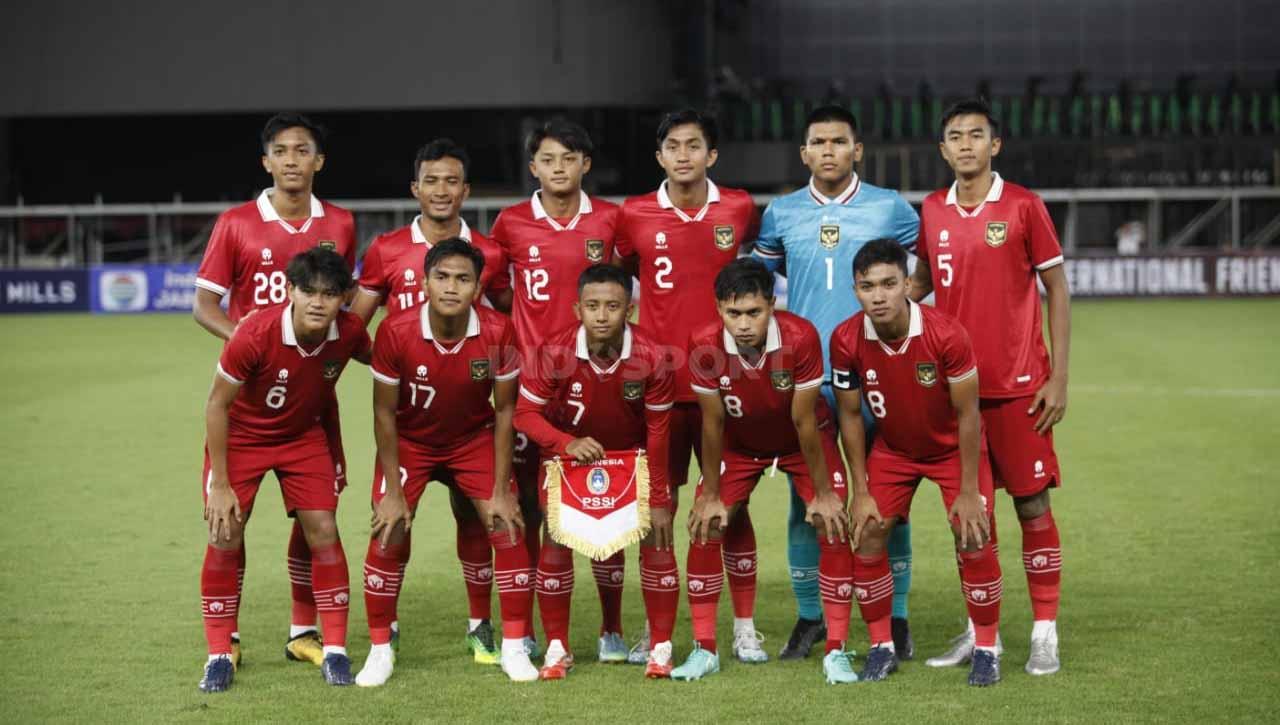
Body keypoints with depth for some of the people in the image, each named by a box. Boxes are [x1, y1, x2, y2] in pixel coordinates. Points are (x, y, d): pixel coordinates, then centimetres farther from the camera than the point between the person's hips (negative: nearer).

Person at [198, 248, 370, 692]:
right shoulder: (255, 335, -32)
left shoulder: (349, 332, -22)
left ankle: (335, 651, 5)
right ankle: (219, 655, 5)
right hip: (240, 435, -3)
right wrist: (221, 485, -18)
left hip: (303, 436, 3)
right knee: (225, 537, -8)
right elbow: (217, 405, -20)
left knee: (323, 532, -6)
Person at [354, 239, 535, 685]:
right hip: (410, 442, -1)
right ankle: (379, 651, 4)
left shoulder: (497, 332, -24)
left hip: (475, 439, 1)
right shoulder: (396, 333, -27)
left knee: (508, 529, -9)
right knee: (388, 534, -11)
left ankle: (514, 648, 4)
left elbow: (504, 409, -12)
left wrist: (500, 491, -12)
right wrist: (393, 492, -14)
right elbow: (384, 413, -15)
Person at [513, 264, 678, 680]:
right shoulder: (556, 353, -28)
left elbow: (658, 432, -17)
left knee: (656, 537, -9)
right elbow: (526, 413, -17)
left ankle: (661, 649, 2)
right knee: (556, 539, -9)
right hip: (571, 453, 0)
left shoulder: (649, 357, -28)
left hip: (632, 454, 0)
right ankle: (557, 649, 4)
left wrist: (659, 500, -12)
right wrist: (567, 444, -35)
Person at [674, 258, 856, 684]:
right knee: (704, 529, -8)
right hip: (739, 442, 2)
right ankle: (704, 650, 5)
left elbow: (804, 421, -26)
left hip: (804, 440, -2)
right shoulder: (704, 345, -30)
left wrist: (823, 493, -17)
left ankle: (836, 652, -4)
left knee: (834, 529, -13)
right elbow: (712, 423, -17)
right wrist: (711, 496, -10)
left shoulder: (799, 337, -36)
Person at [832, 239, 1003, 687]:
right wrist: (861, 493, -8)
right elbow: (850, 415, -8)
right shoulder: (847, 341, -22)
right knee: (866, 537, -6)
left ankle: (986, 650, 4)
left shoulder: (946, 335, -31)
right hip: (893, 447, 3)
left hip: (954, 446, -3)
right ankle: (882, 648, 9)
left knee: (974, 541, -13)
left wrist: (969, 491, -18)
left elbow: (968, 414, -21)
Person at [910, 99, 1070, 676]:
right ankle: (979, 632, 17)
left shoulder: (1023, 206, -5)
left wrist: (1058, 378, -7)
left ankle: (1045, 633, 6)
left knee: (1032, 503, 0)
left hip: (1017, 385, -4)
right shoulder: (932, 212, 6)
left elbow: (1057, 290, -2)